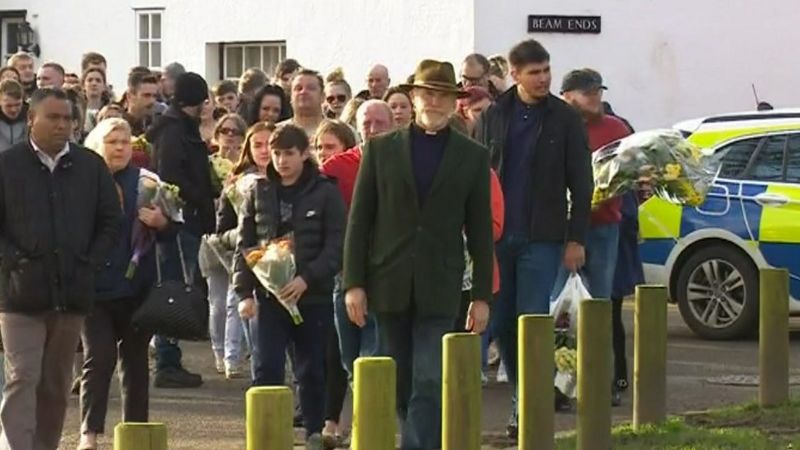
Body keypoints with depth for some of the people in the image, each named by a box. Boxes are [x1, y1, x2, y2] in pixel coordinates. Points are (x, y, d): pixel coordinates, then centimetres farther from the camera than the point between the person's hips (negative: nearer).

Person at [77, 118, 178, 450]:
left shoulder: (145, 181, 3)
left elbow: (171, 232, 4)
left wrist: (161, 222, -17)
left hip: (136, 287, 2)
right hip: (94, 287, -2)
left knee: (135, 359, 10)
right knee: (99, 357, -10)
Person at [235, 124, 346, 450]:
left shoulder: (325, 193, -2)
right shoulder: (259, 193, 6)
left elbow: (336, 247, -7)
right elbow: (244, 246, 7)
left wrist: (307, 279, -19)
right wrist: (244, 292, -2)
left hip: (314, 296, -1)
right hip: (269, 294, 2)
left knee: (312, 370, 8)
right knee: (268, 368, -5)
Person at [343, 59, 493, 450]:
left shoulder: (472, 157, 5)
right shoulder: (380, 149, 6)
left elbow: (480, 231, 6)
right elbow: (359, 220, 4)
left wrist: (482, 295, 2)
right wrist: (353, 283, -3)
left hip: (439, 289, -1)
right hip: (390, 285, 2)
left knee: (429, 384, -10)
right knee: (401, 385, 9)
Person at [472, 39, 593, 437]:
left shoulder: (564, 120, 1)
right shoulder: (493, 117, 7)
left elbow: (580, 184, 2)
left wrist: (576, 239, -4)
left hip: (541, 238, -3)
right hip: (497, 235, 3)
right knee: (502, 322, 7)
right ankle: (522, 397, 20)